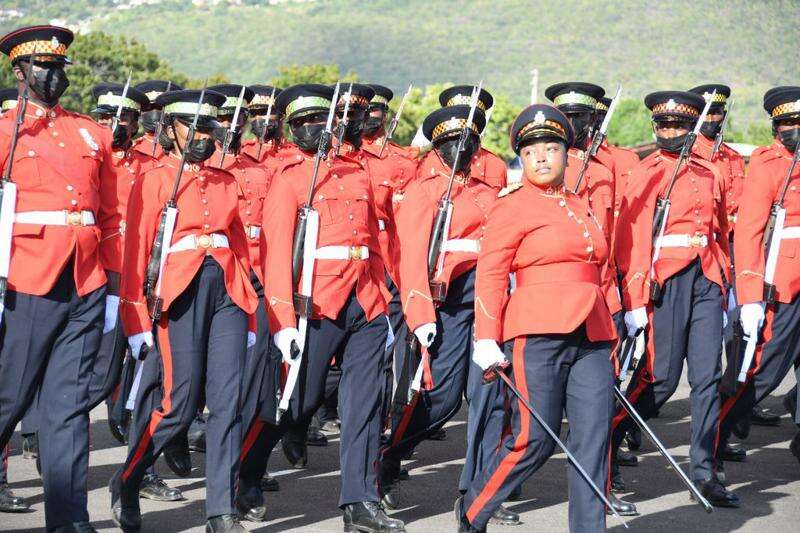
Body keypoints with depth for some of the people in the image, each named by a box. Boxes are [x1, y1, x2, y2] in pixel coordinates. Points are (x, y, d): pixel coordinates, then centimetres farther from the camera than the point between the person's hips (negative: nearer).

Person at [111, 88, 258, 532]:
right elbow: (136, 252, -1)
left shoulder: (225, 182, 17)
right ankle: (125, 483, 17)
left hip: (227, 293, 5)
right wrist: (136, 323, -8)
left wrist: (248, 313, 16)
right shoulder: (154, 181, 2)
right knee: (179, 404, -6)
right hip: (180, 294, -5)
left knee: (228, 400, -3)